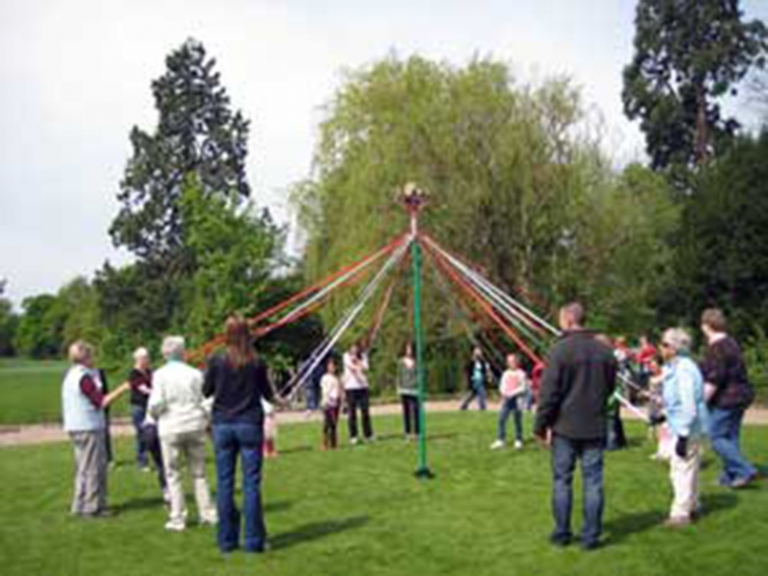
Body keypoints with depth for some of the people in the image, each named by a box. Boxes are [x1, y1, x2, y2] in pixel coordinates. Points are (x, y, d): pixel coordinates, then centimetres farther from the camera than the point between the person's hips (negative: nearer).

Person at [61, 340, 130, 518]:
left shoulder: (70, 375, 11)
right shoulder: (84, 377, -18)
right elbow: (101, 402, -18)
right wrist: (122, 390, -15)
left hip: (75, 427, 10)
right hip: (88, 428, -10)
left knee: (83, 468, 16)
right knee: (93, 468, -2)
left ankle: (80, 506, 22)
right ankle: (91, 507, 2)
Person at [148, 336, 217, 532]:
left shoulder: (160, 375, -8)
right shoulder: (195, 374, -3)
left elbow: (156, 403, -13)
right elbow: (205, 401, 0)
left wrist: (153, 413, 10)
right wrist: (207, 422, 16)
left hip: (170, 428, -2)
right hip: (194, 426, 2)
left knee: (173, 474, 7)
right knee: (198, 473, 14)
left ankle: (178, 519, 8)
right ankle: (208, 514, 18)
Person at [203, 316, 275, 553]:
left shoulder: (216, 361, -7)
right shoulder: (257, 363, -7)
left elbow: (206, 391, 4)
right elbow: (268, 394, 2)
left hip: (222, 425, 1)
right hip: (250, 424, -1)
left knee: (224, 482, 9)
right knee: (251, 482, 4)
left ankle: (227, 540, 15)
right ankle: (253, 540, 7)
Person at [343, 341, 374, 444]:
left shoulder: (363, 355, 9)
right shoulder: (347, 356, 1)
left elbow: (365, 367, -6)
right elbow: (351, 367, -15)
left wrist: (356, 360, -11)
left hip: (363, 387, 3)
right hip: (350, 387, -3)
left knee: (365, 411, 3)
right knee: (352, 413, -1)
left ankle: (368, 434, 12)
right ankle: (353, 436, 4)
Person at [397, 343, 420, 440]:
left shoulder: (417, 362, 1)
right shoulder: (401, 362, 3)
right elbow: (399, 376, 7)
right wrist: (399, 388, 1)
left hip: (415, 390, -1)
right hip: (405, 390, 1)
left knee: (416, 412, -3)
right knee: (406, 412, 4)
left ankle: (417, 433, 3)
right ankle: (407, 433, 10)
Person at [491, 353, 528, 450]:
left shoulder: (521, 373, -6)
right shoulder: (506, 373, 10)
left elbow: (523, 388, -10)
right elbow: (502, 386, 12)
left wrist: (512, 393, -16)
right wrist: (503, 392, -9)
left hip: (516, 399, -5)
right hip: (506, 399, 5)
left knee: (517, 420, 2)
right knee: (501, 419, -2)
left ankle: (518, 441, 12)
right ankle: (500, 440, 2)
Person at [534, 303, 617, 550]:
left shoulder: (560, 349, -14)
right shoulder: (604, 351, 2)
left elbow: (549, 392, -14)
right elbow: (610, 387, 13)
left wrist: (540, 426, -6)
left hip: (565, 427, -3)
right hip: (595, 427, 3)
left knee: (562, 480, 9)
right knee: (593, 481, 8)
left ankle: (562, 534, 16)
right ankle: (591, 537, 11)